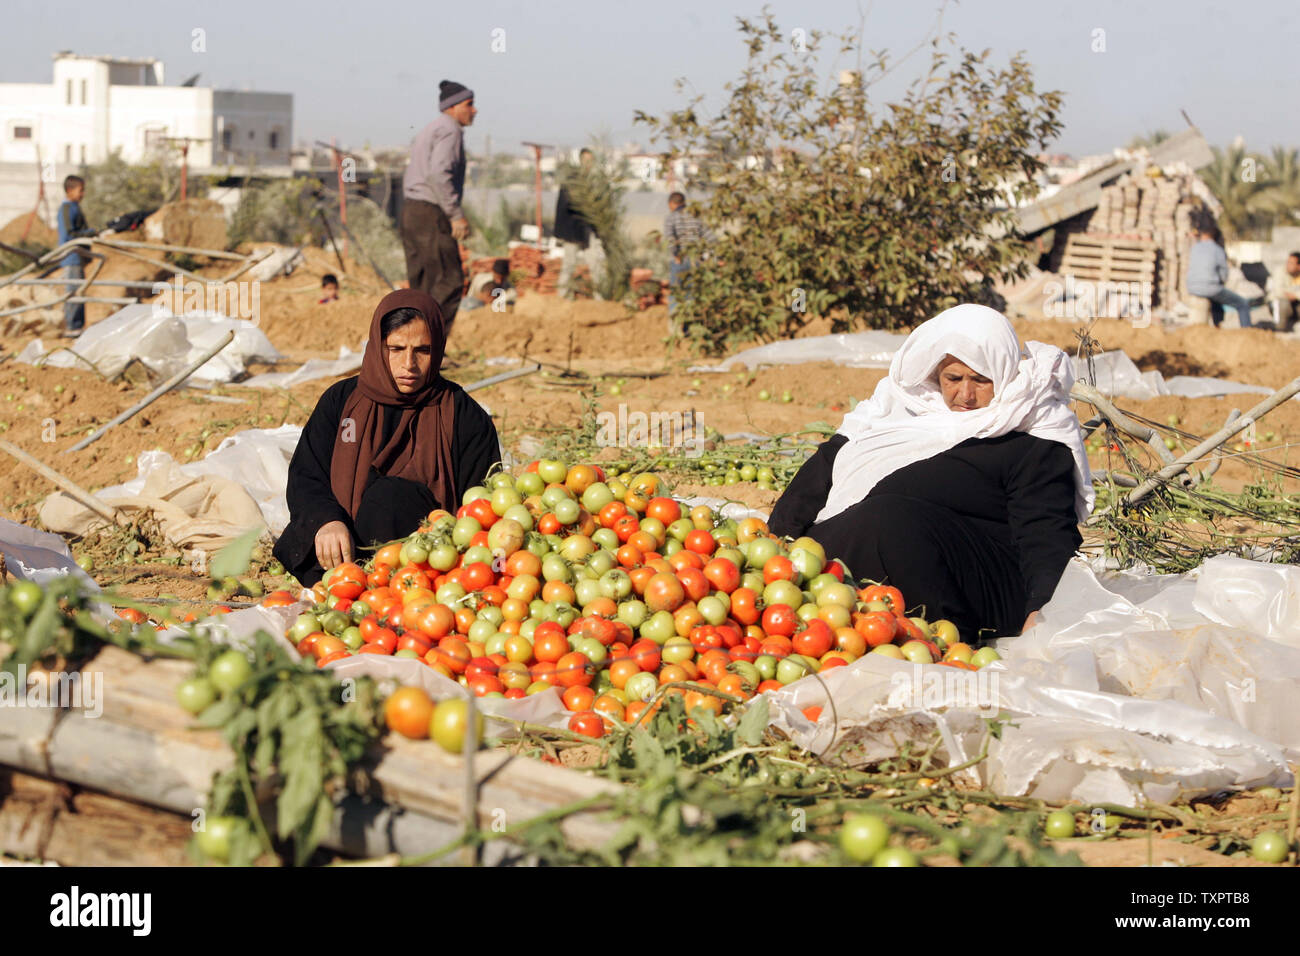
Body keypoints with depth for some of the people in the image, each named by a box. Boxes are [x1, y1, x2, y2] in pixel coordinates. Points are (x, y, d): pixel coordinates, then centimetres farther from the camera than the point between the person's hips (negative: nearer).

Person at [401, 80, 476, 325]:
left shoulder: (428, 131, 23)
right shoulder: (449, 130, -9)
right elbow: (439, 173, -23)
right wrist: (457, 215, -21)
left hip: (410, 212, 10)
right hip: (431, 213, -10)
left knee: (424, 286, 11)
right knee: (449, 283, -9)